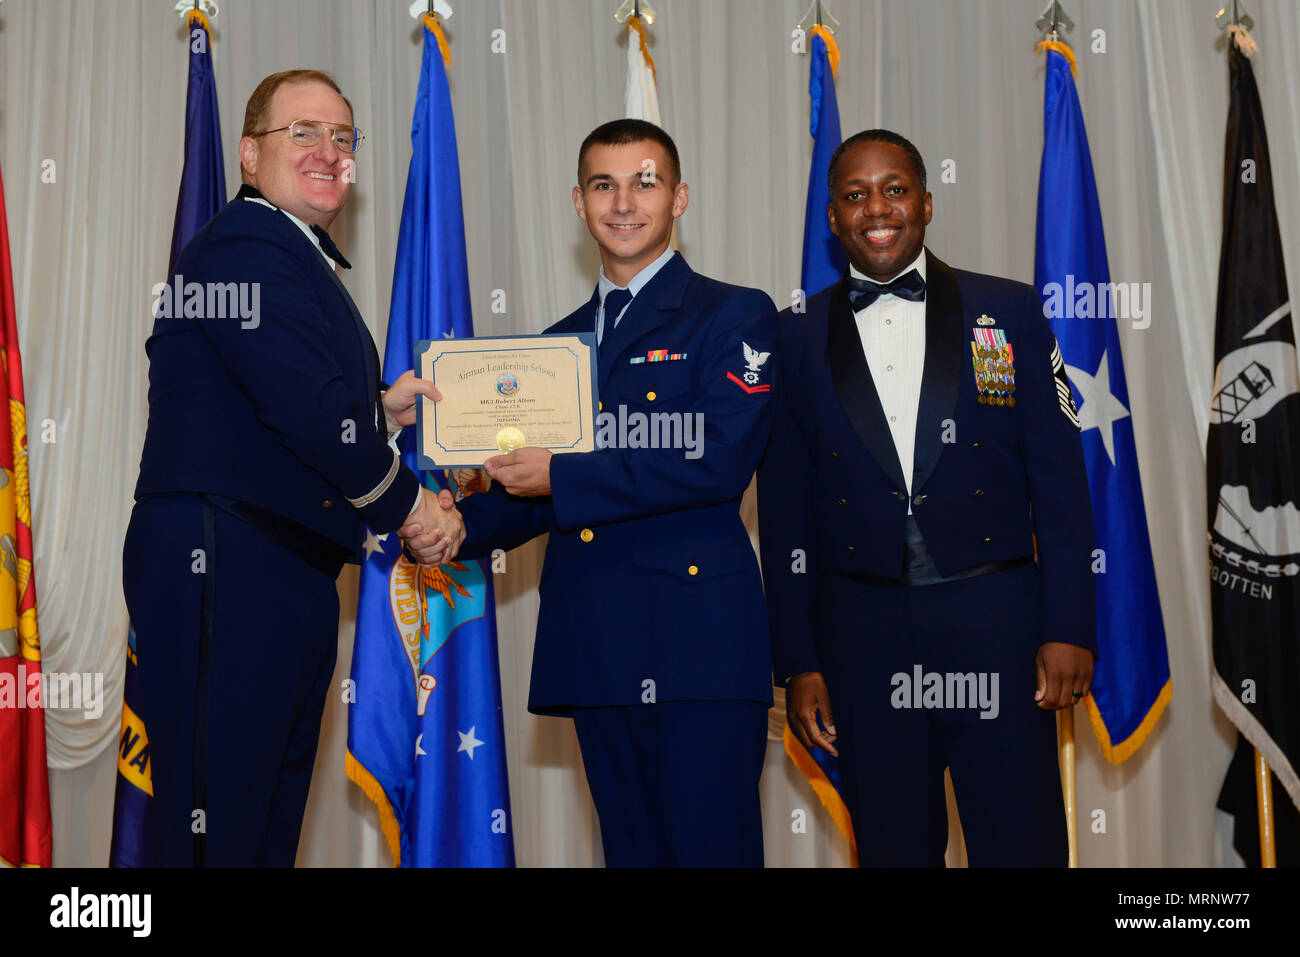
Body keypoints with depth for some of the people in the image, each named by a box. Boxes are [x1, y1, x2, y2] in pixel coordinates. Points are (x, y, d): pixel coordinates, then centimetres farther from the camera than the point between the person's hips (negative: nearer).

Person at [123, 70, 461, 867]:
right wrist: (410, 506, -8)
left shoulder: (300, 260, 23)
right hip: (224, 569, -10)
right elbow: (307, 411, -19)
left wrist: (381, 411, 10)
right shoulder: (246, 246, -10)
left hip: (289, 576, 10)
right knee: (219, 830, -5)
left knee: (273, 824, 14)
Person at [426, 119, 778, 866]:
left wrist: (561, 476, -14)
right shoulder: (561, 342, 20)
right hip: (593, 646, 6)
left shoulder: (734, 316, 1)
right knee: (631, 850, 12)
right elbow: (538, 494, 19)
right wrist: (464, 523, -2)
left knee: (712, 848, -4)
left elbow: (719, 461, -13)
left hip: (697, 637, -5)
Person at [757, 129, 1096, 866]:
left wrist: (1069, 628, -4)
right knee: (891, 846, 9)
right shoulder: (800, 336, 6)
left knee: (1024, 845, 2)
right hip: (861, 633, 1)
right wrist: (797, 663, 3)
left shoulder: (1009, 312, 5)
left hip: (996, 619, -1)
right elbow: (785, 510, 7)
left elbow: (1060, 479, 3)